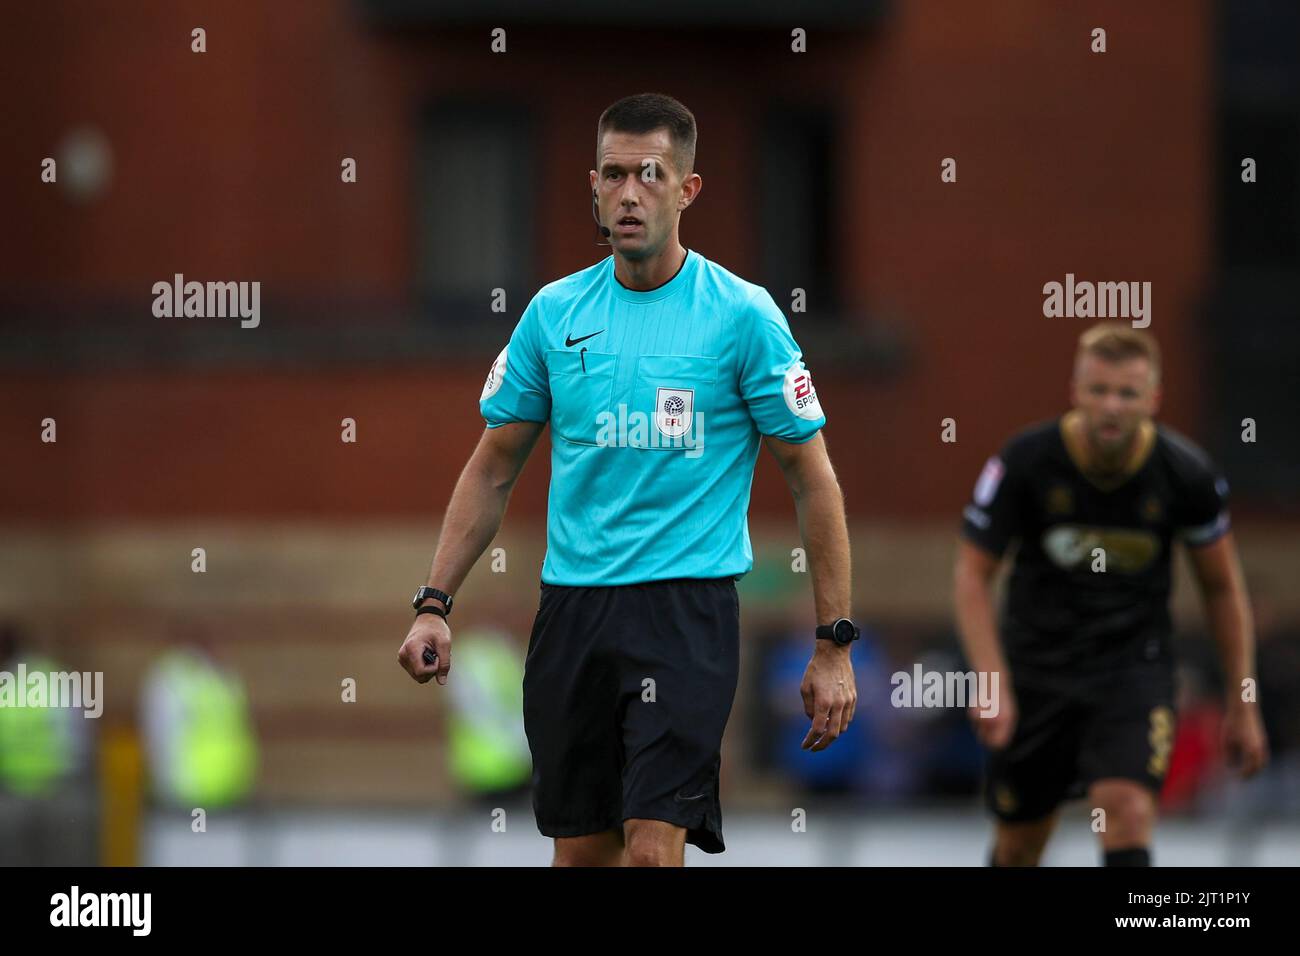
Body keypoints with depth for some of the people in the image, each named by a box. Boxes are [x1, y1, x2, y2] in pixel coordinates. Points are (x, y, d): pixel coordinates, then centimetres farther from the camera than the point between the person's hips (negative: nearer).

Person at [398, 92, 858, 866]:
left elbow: (814, 480, -1)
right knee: (581, 849, 7)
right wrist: (435, 604, 7)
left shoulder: (742, 314, -4)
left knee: (652, 847, -16)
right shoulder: (553, 313, 7)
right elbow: (493, 469, 15)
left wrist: (835, 643, -5)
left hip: (688, 606, -4)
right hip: (572, 604, 4)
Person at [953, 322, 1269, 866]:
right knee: (1020, 845, 10)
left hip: (1135, 667, -1)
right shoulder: (1025, 463, -16)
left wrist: (1242, 704, 3)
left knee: (1128, 813, -23)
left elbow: (1222, 586, 2)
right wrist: (994, 685, -21)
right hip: (1035, 667, 1)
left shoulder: (1186, 474, -12)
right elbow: (972, 574, -9)